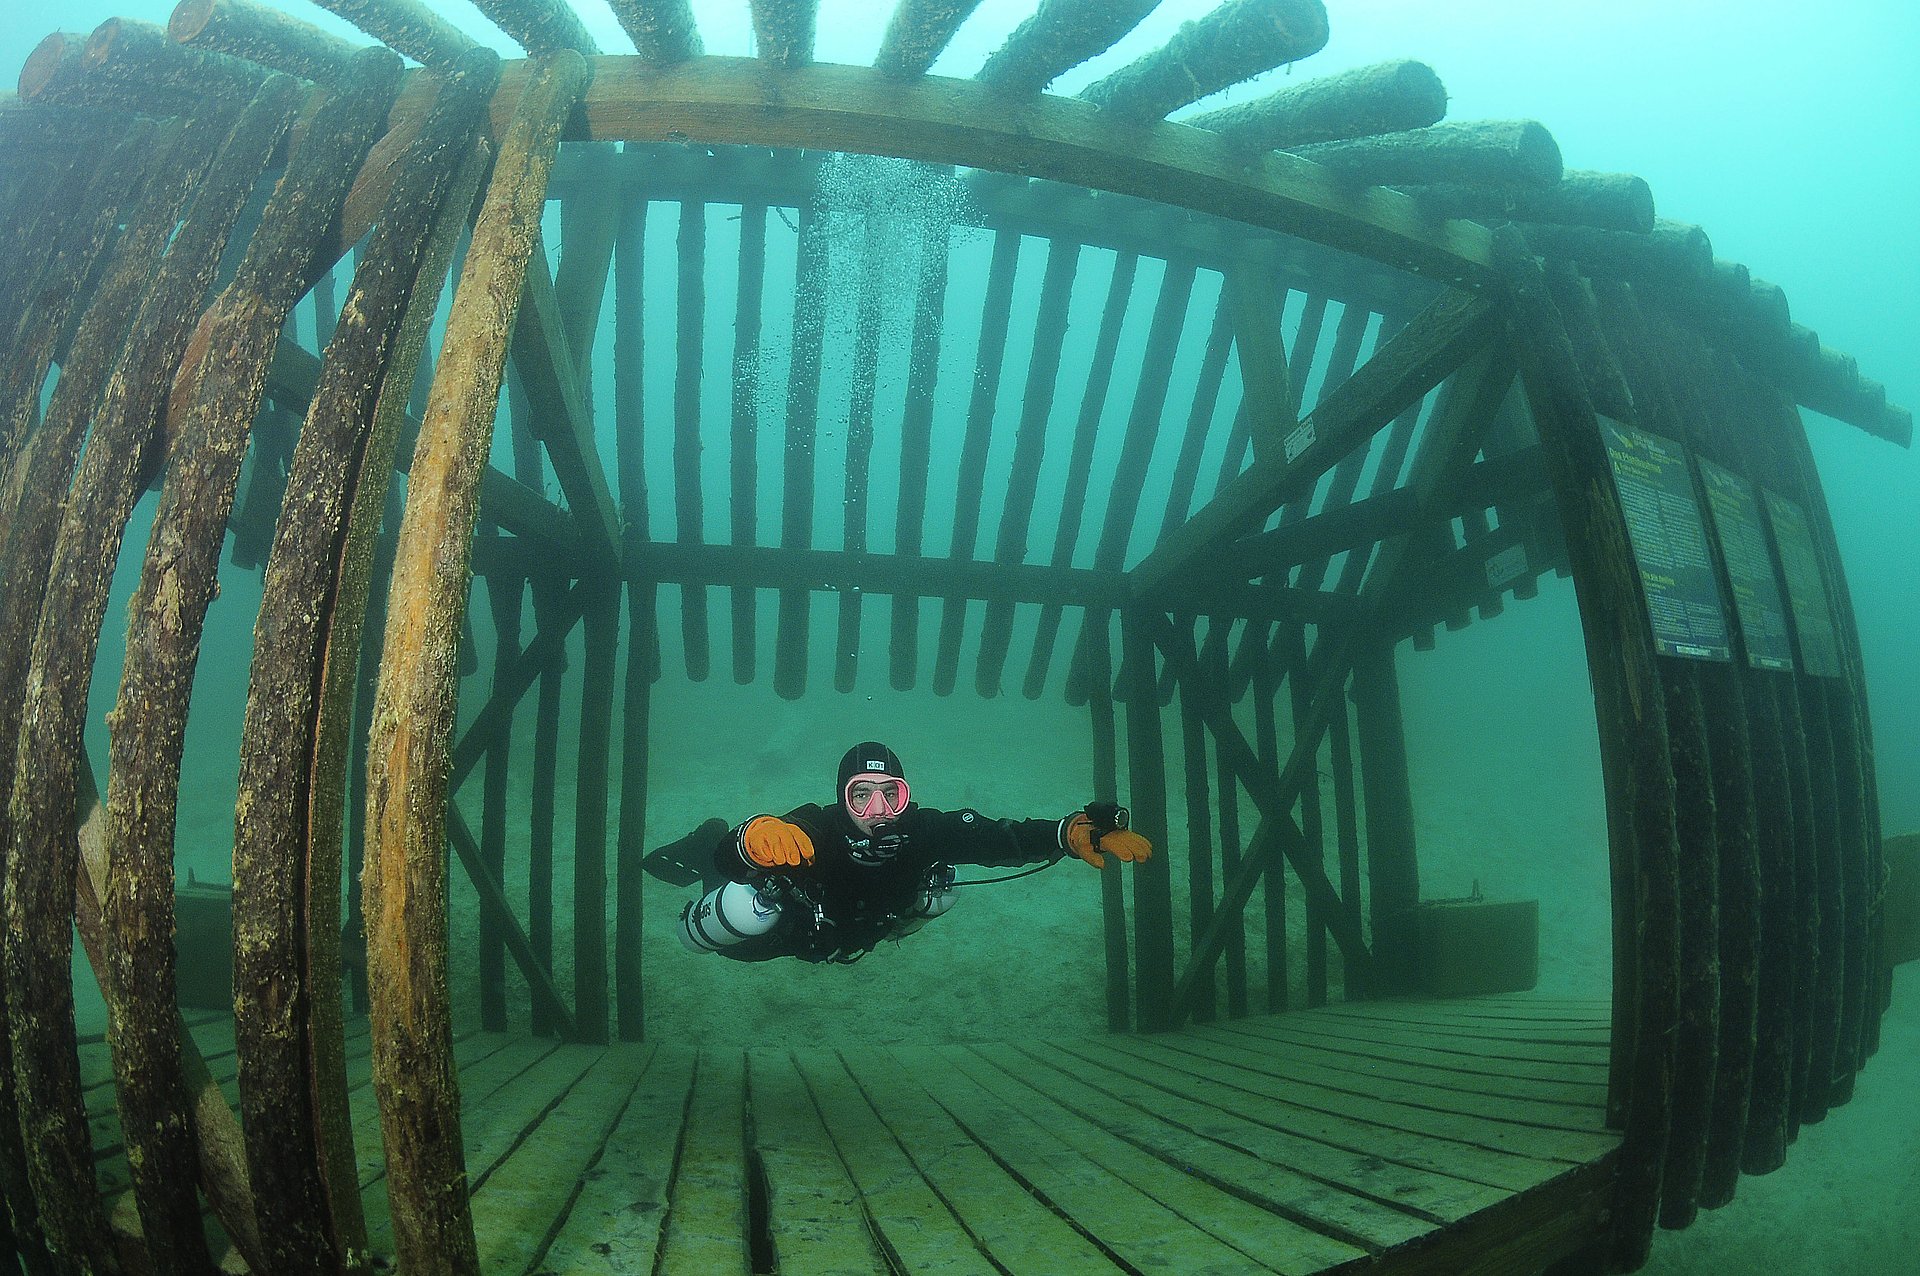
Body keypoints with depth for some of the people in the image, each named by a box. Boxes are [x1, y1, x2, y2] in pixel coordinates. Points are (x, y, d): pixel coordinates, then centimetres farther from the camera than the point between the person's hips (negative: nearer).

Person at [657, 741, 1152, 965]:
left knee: (941, 885, -8)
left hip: (860, 936, 3)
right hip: (779, 935, -3)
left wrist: (1074, 832, -57)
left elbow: (1003, 838, -40)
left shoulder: (925, 830, -35)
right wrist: (751, 840, -78)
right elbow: (728, 860, -54)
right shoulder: (810, 832, -43)